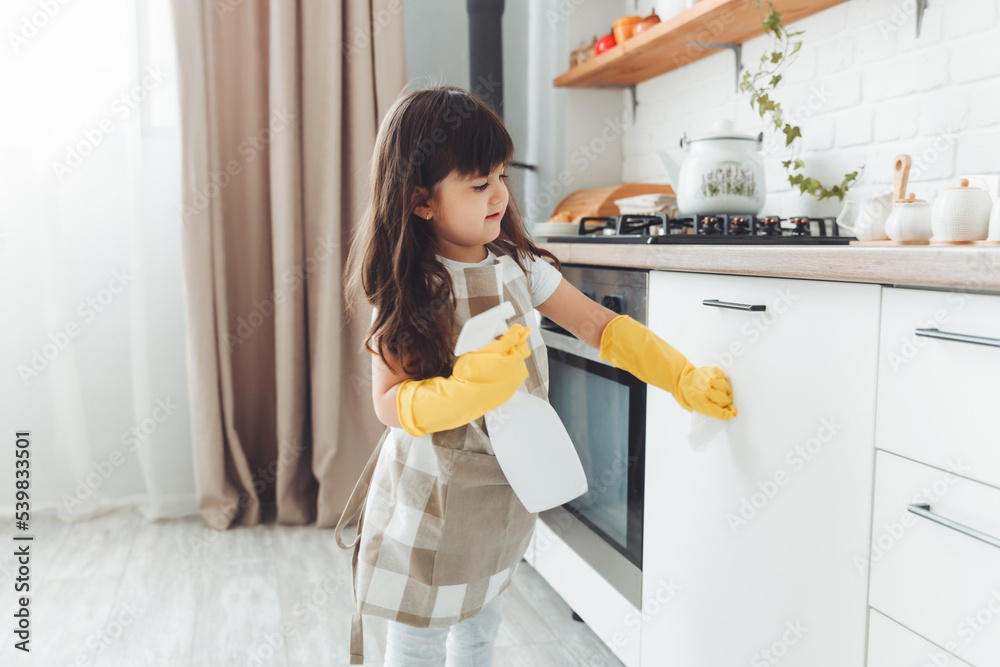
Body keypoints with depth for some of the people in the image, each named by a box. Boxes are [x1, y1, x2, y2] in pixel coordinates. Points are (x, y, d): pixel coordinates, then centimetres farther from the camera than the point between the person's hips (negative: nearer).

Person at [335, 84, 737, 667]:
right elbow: (391, 402, -18)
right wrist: (468, 389, -36)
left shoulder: (517, 264, -4)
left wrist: (685, 380, -5)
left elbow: (598, 325, -1)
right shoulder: (406, 292, -16)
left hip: (505, 488, 5)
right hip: (431, 497, -4)